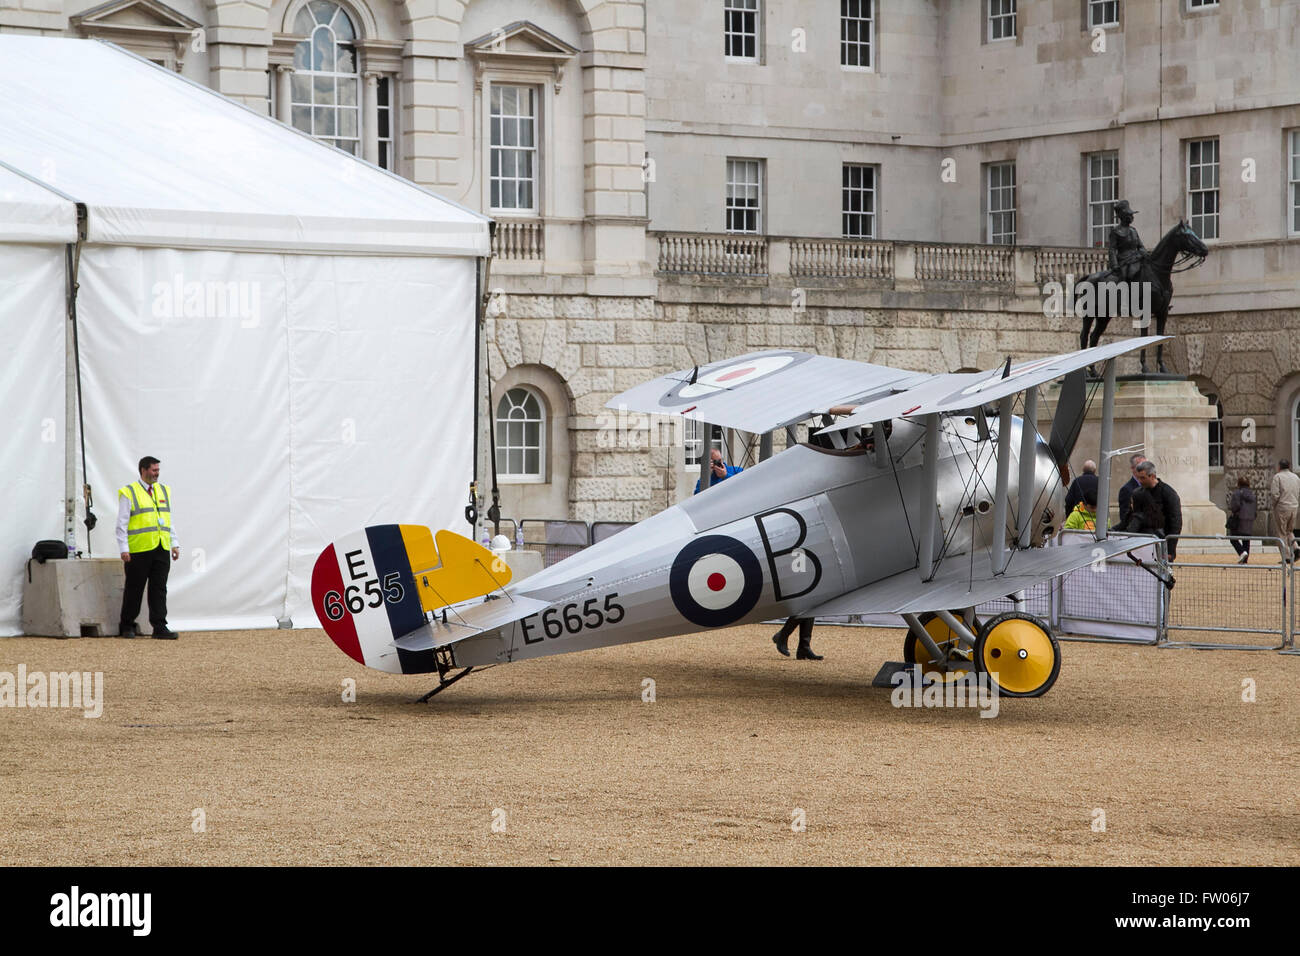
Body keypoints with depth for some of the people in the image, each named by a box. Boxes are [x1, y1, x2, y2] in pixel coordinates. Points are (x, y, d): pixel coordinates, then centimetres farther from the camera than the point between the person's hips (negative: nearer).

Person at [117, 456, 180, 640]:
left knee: (159, 589, 0)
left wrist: (175, 544, 10)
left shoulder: (163, 491, 16)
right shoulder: (129, 493, -1)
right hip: (138, 550, -5)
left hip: (161, 550, 5)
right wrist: (123, 549, -11)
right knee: (134, 590, 2)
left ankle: (160, 627, -1)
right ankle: (127, 626, 13)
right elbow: (122, 523, -4)